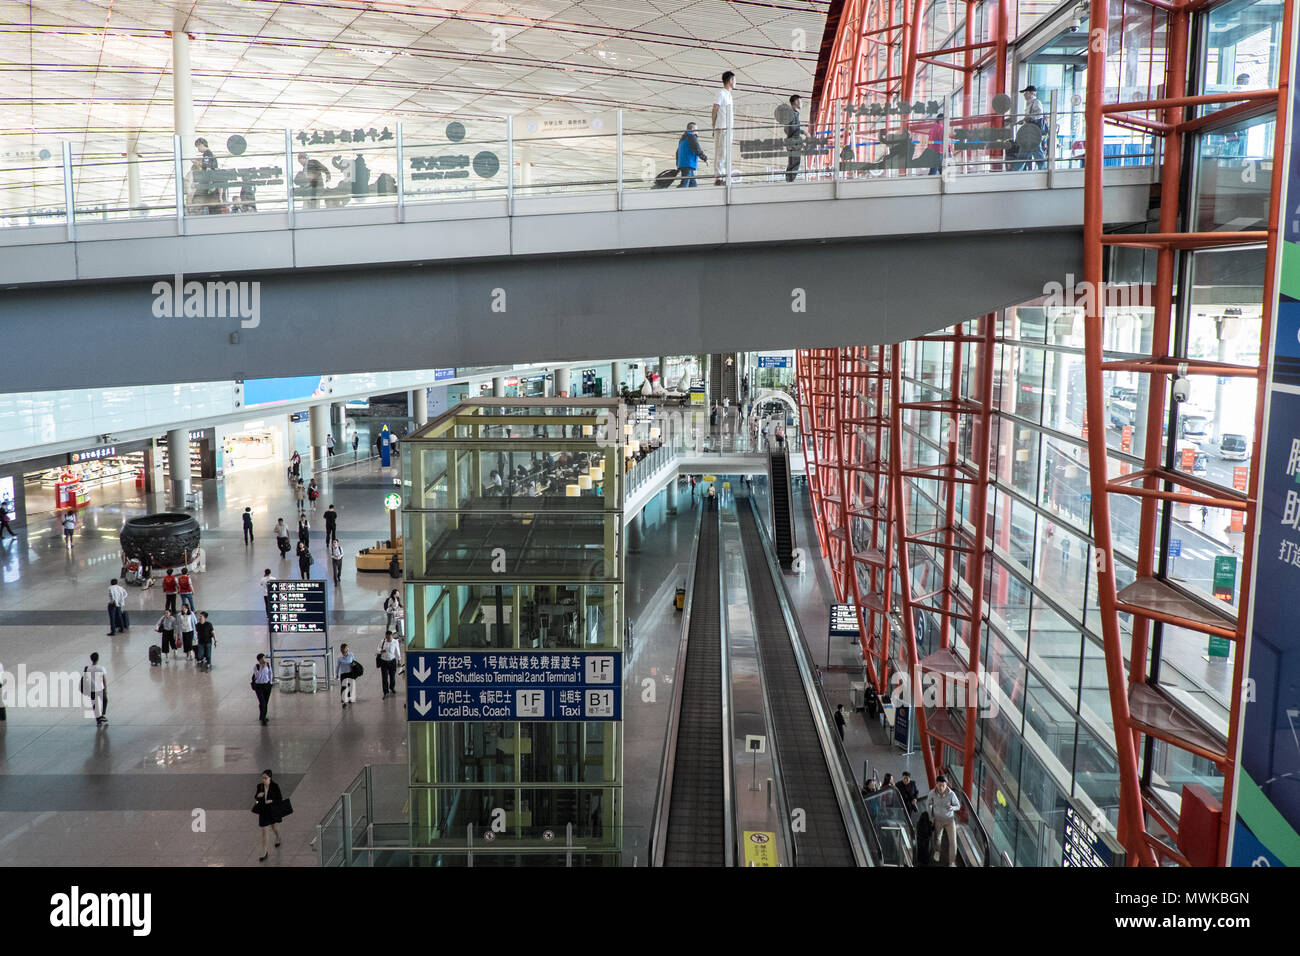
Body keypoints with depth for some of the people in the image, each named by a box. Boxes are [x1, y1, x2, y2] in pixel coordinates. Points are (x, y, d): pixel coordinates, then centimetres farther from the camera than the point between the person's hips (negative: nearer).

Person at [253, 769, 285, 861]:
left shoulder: (275, 786, -16)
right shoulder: (260, 786, -7)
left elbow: (280, 798, -10)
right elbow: (256, 798, 4)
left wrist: (272, 801, -27)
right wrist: (258, 796, -18)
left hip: (273, 811, -2)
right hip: (263, 811, 2)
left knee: (274, 827, 17)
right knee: (263, 831, 2)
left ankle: (278, 837, 53)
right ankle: (264, 852, 11)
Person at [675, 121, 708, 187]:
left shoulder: (683, 138, 24)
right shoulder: (692, 137, -5)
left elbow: (678, 153, 26)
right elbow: (697, 150, -13)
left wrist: (678, 168, 28)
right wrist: (705, 158, -2)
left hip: (681, 164, 10)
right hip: (688, 165, -10)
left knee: (693, 183, 10)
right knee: (684, 184, -18)